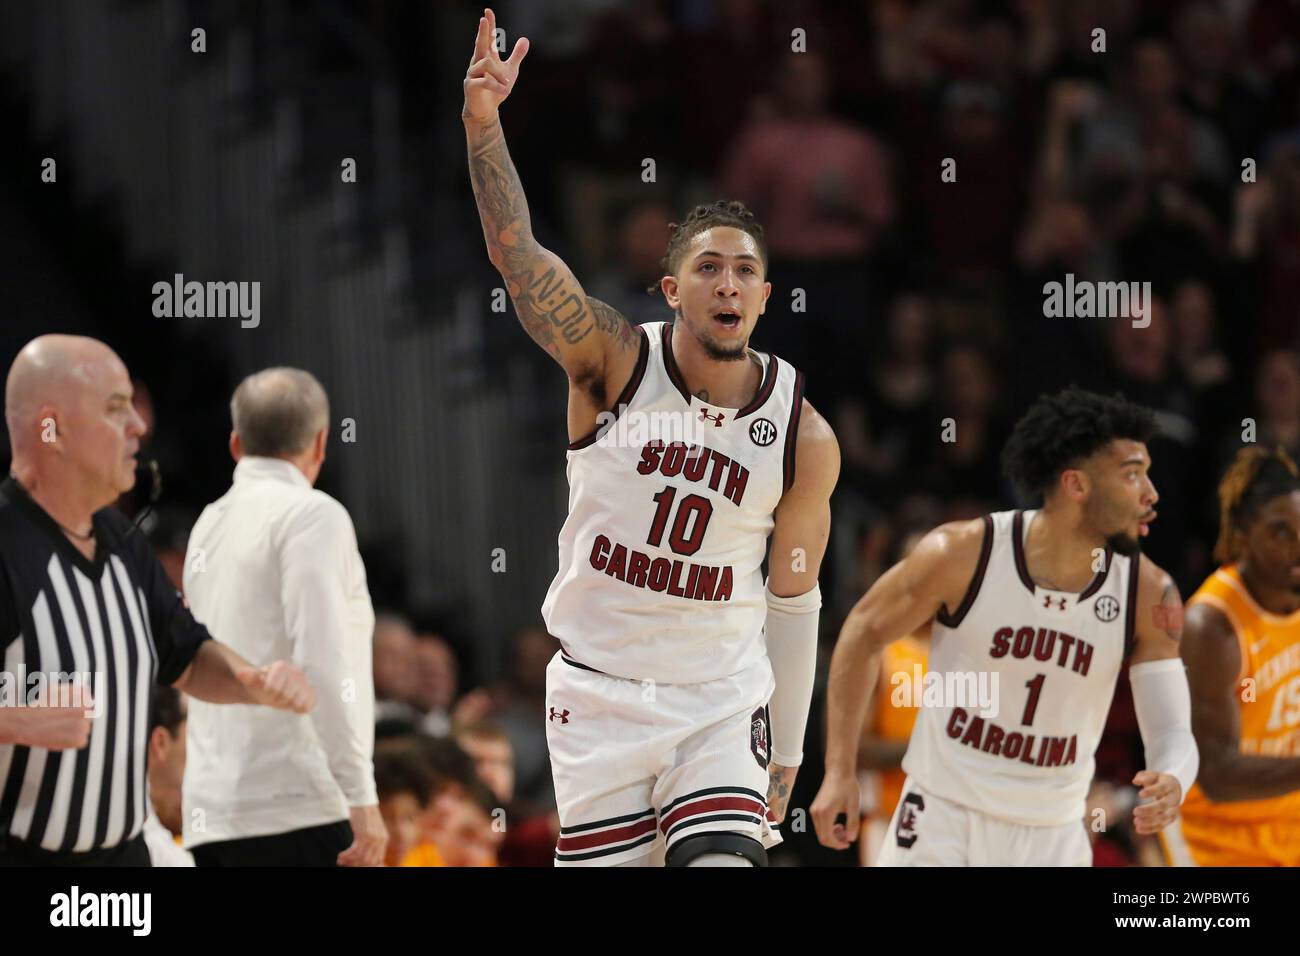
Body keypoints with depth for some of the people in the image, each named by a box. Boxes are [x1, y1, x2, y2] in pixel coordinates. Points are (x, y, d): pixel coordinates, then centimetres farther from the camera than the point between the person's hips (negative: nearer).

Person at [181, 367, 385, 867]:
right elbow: (321, 662, -15)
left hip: (211, 808, 8)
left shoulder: (209, 525, 17)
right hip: (295, 808, -8)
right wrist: (361, 796, -16)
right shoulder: (312, 515, -5)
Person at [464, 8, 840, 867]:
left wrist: (787, 756, 11)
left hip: (722, 700, 0)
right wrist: (484, 122, -34)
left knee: (728, 862, -20)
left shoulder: (806, 440, -2)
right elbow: (516, 252, -19)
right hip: (598, 691, 0)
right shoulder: (616, 364, -6)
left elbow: (793, 602, 8)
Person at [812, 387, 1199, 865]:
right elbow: (864, 632, 0)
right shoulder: (963, 554, -15)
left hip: (1052, 837, 2)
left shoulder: (1150, 596, -10)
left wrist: (1170, 785, -34)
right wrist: (839, 772, -2)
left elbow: (1172, 733, -9)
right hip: (941, 817, -2)